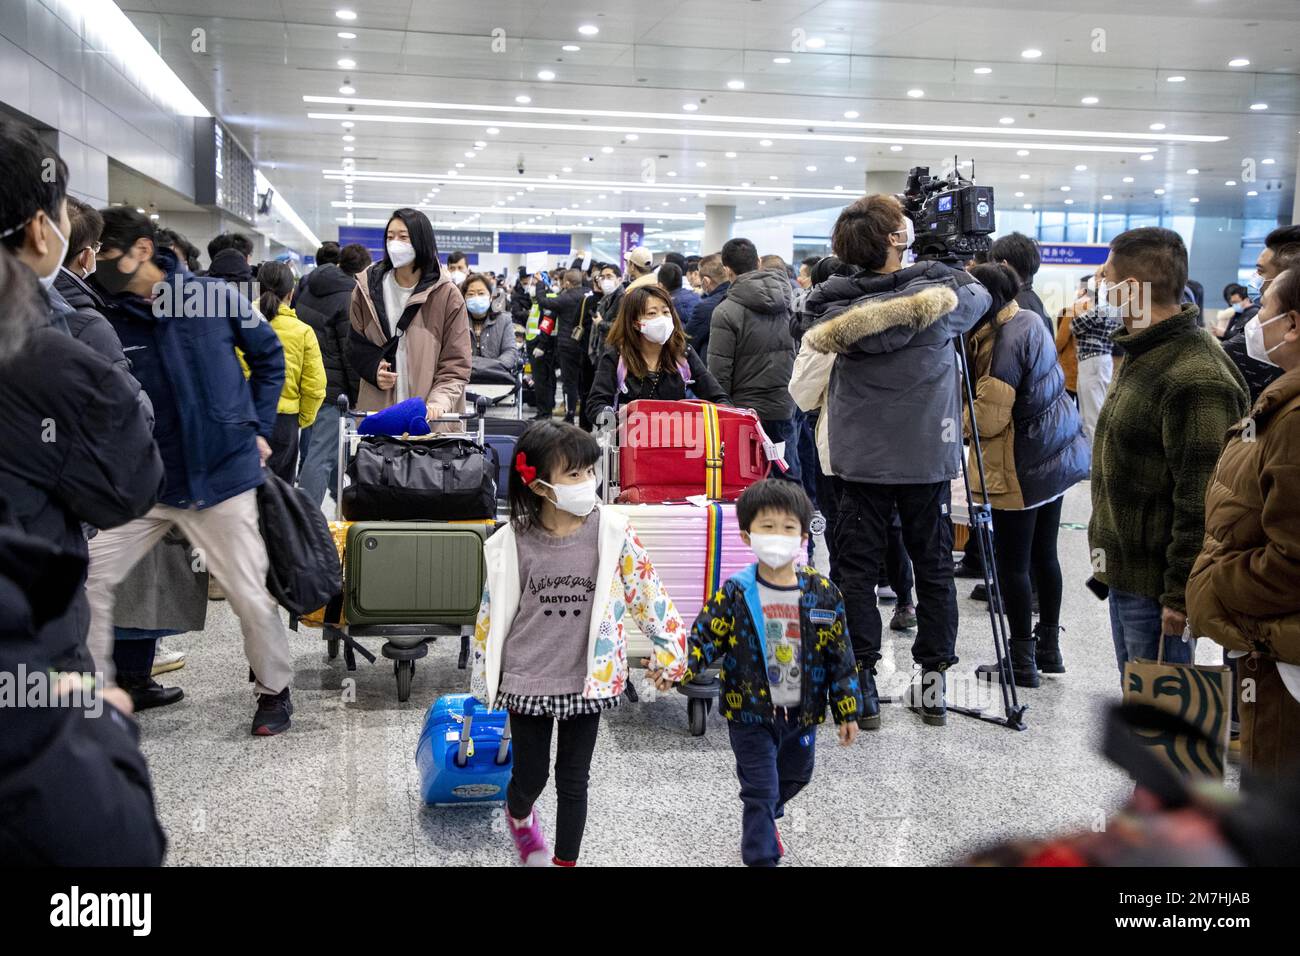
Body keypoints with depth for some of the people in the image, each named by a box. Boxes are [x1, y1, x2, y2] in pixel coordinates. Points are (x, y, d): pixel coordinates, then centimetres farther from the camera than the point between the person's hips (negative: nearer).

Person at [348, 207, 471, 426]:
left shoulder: (447, 295, -2)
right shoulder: (367, 289, 8)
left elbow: (456, 366, -2)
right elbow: (355, 345, 18)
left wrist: (439, 401, -18)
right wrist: (374, 370, -3)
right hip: (377, 409, 3)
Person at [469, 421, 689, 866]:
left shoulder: (612, 532, -12)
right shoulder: (512, 542, -11)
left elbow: (647, 590, -3)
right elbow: (492, 612, -1)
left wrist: (669, 648, -1)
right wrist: (483, 676, 7)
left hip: (588, 679, 0)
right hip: (527, 680, 0)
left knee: (573, 779, 11)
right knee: (530, 776, 15)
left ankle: (565, 860, 32)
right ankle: (518, 815, 51)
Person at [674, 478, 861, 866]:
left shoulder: (823, 592, -8)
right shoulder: (735, 593, -14)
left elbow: (839, 653, -1)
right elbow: (705, 638, -10)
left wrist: (846, 710, 1)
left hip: (801, 713, 4)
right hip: (751, 713, -4)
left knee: (795, 776, 26)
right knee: (761, 790, 1)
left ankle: (764, 821, 55)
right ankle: (761, 855, 19)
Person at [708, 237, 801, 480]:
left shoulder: (726, 312, -12)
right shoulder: (789, 302, 4)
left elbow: (719, 373, -11)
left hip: (746, 409, -4)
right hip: (785, 409, 5)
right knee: (790, 480, 12)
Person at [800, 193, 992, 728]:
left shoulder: (833, 305, -9)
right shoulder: (942, 292, -7)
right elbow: (983, 297, 14)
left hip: (860, 458, 0)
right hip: (928, 455, 1)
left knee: (856, 569, 6)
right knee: (933, 567, 11)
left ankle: (860, 683, 8)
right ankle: (933, 681, 18)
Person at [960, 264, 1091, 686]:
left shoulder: (1003, 342, -22)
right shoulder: (1028, 320, 6)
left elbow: (988, 418, -20)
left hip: (1022, 469, -9)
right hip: (1055, 455, 9)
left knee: (1012, 564, 1)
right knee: (1043, 554, 17)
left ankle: (1022, 662, 10)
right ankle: (1048, 647, 29)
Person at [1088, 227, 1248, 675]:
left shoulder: (1196, 379, -22)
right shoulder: (1143, 355, 12)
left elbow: (1202, 502, -24)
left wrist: (1181, 594, -22)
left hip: (1156, 587, -10)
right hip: (1126, 573, 10)